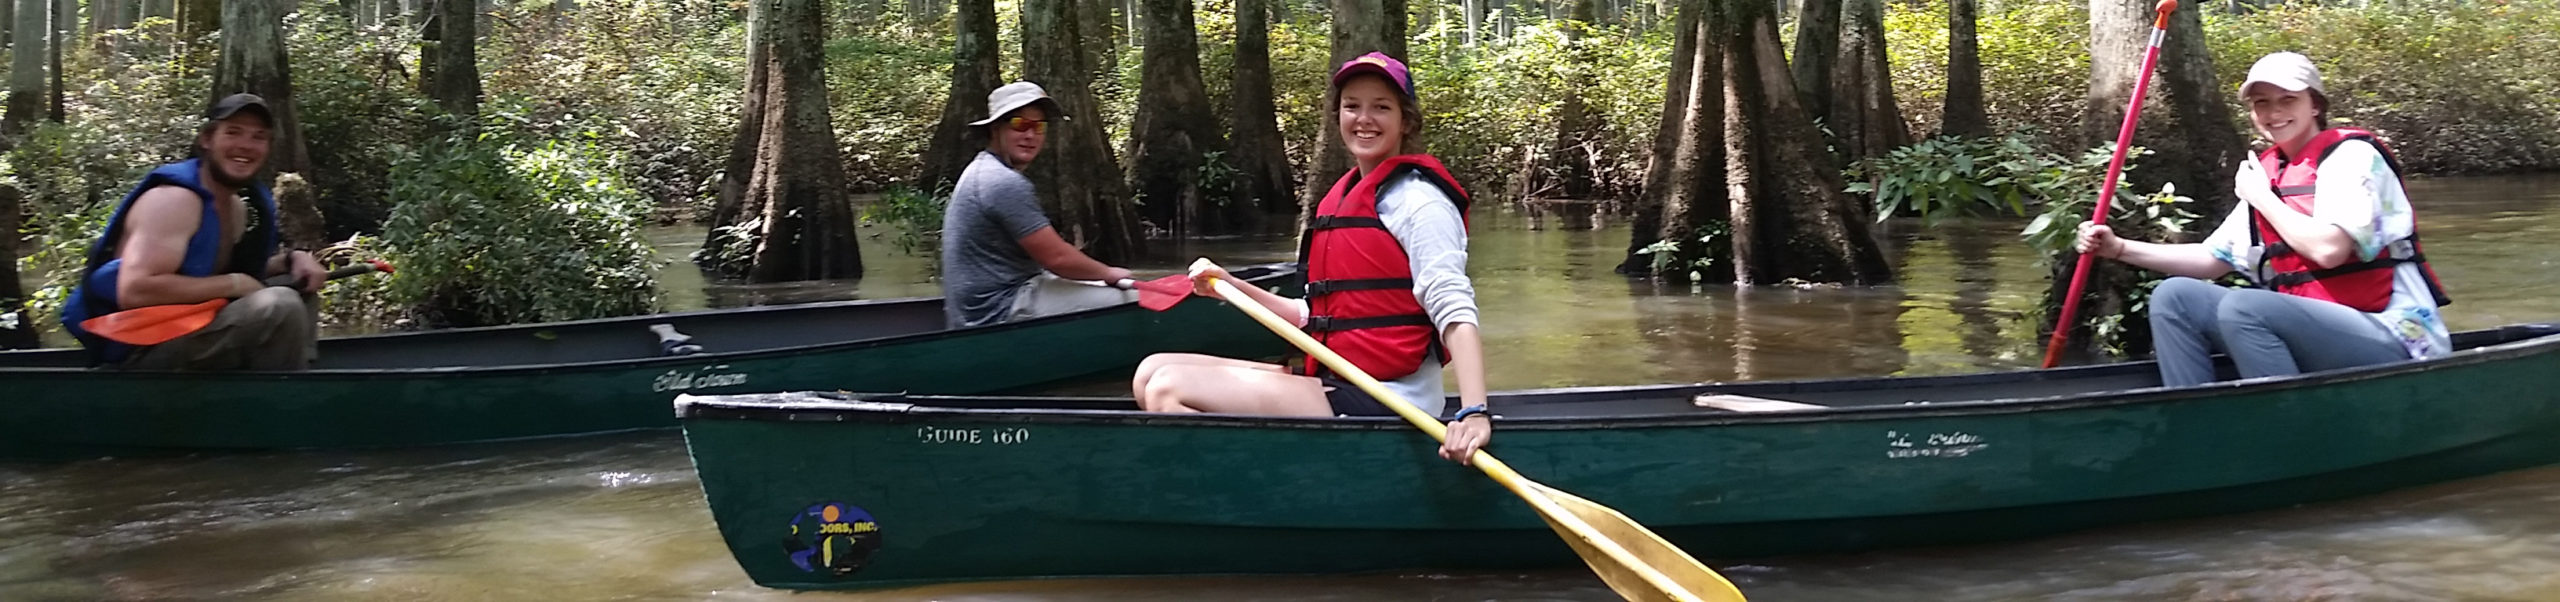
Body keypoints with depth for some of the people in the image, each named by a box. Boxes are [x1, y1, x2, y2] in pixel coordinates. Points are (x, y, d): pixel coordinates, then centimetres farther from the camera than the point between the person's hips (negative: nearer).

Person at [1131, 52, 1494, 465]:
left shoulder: (1418, 200, -9)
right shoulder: (1342, 199, 17)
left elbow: (1455, 314, -19)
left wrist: (1474, 413, -32)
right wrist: (1232, 287, 14)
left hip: (1382, 404, -9)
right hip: (1330, 385, 9)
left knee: (1170, 390, -19)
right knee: (1152, 373, 5)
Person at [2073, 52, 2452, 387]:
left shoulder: (2351, 155, -9)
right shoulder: (2266, 174, 13)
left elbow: (2329, 249, -24)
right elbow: (2213, 259, 16)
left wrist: (2260, 197, -9)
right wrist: (2120, 249, 6)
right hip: (2314, 332, 8)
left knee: (2242, 307, -31)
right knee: (2174, 298, -1)